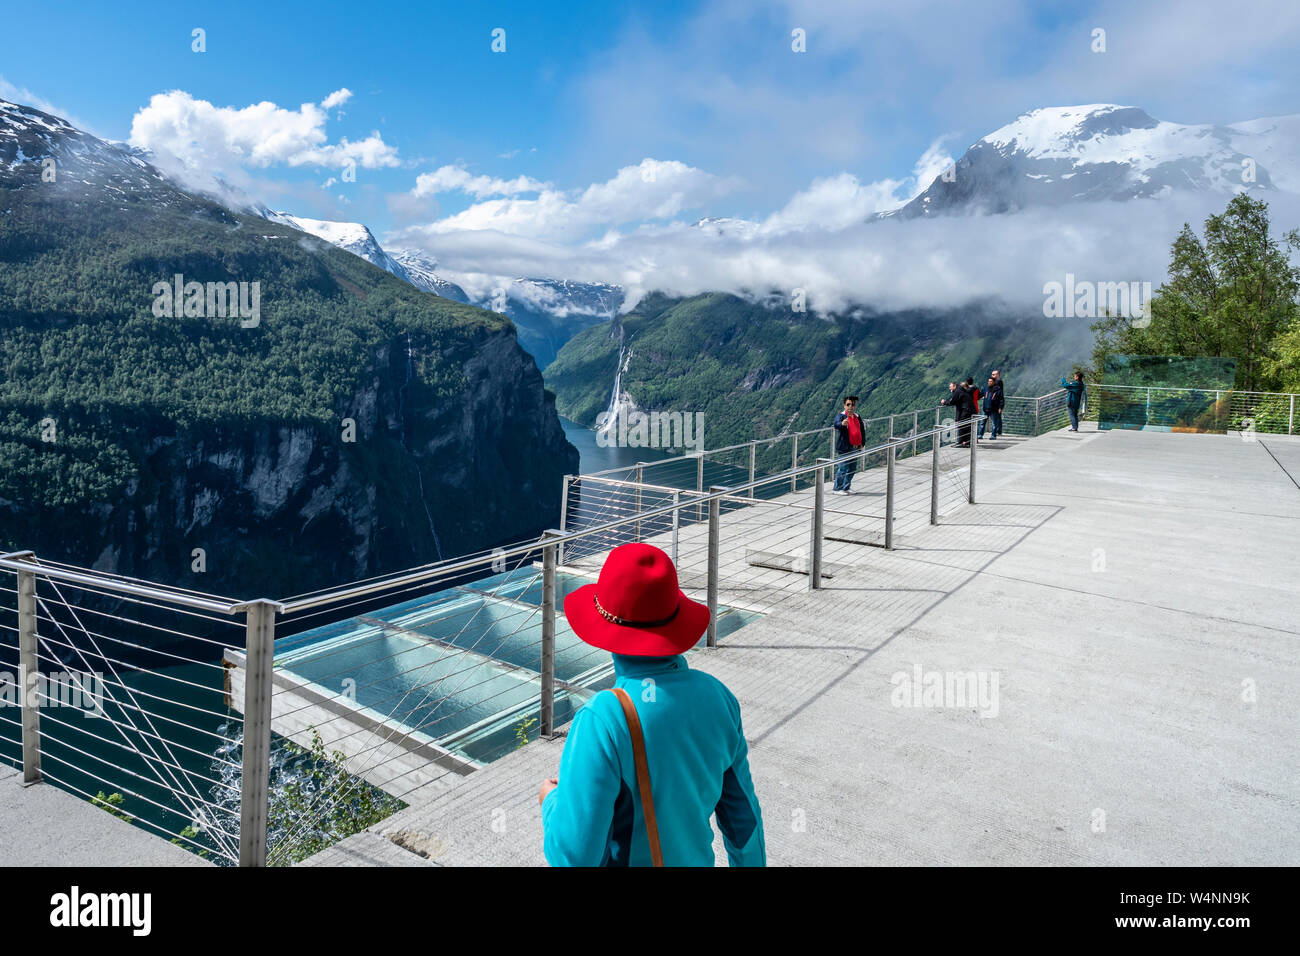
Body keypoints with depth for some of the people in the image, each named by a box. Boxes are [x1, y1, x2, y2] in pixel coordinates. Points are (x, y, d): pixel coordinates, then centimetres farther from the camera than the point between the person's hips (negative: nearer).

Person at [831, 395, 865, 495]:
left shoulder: (857, 417, 15)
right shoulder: (841, 416, -7)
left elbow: (862, 430, 26)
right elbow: (836, 424, -30)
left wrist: (862, 442, 15)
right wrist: (842, 423, -54)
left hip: (855, 448, 7)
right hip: (844, 448, -7)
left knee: (852, 468, 12)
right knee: (843, 468, -9)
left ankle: (846, 487, 24)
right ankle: (836, 488, 0)